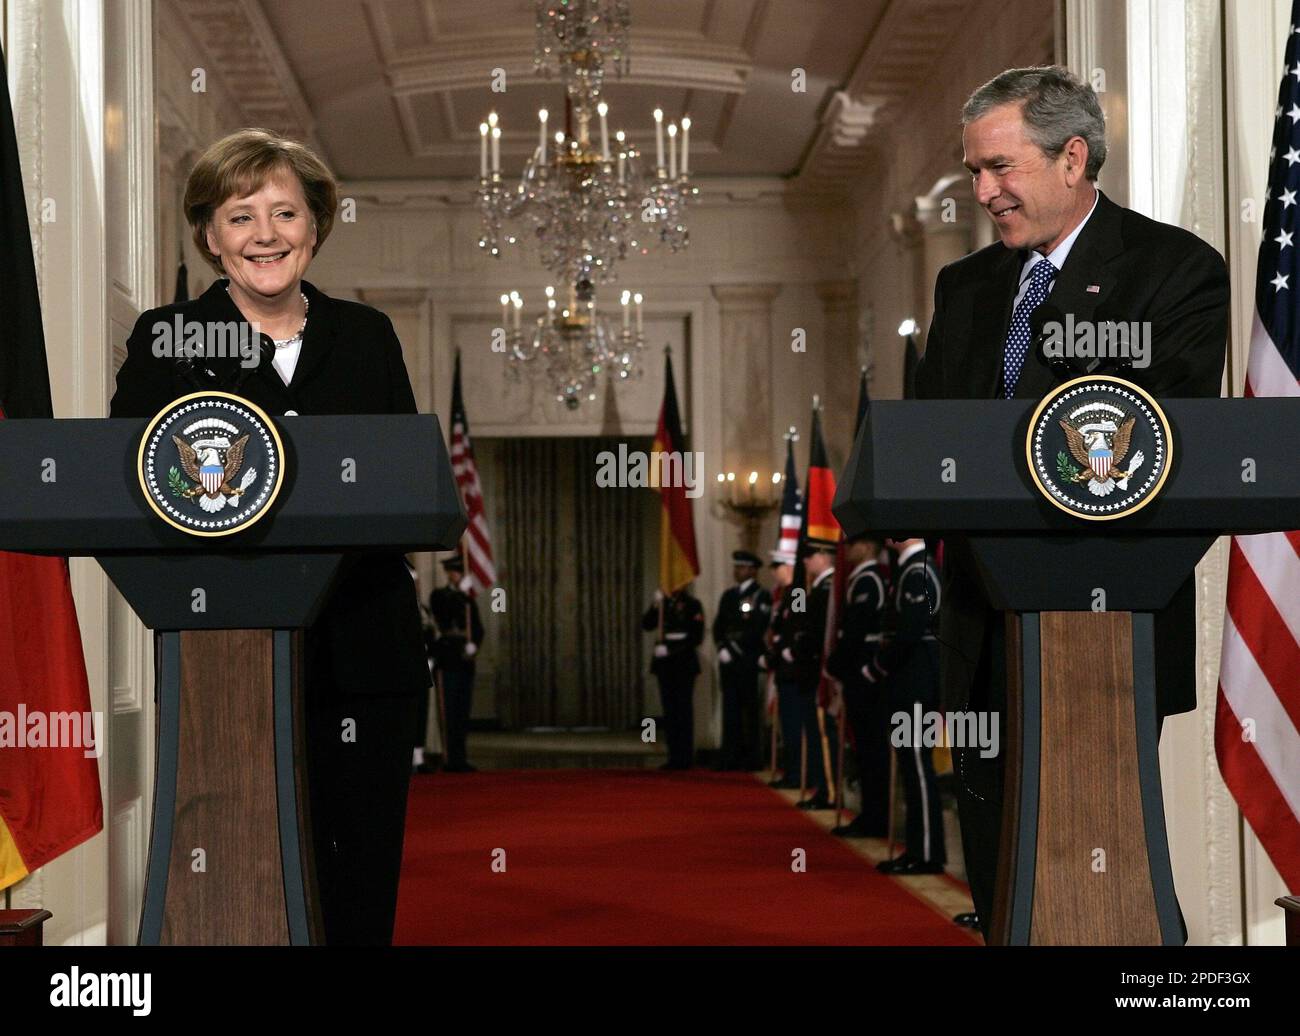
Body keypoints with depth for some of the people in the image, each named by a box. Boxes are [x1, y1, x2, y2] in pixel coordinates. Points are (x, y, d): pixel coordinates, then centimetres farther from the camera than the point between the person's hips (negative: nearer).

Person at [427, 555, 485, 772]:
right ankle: (451, 759, -7)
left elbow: (478, 629, 12)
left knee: (463, 711, 6)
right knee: (450, 711, -8)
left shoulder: (468, 600, 18)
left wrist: (473, 645, -8)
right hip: (447, 662, -6)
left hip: (465, 662, 6)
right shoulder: (438, 596, 2)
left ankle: (460, 759, 9)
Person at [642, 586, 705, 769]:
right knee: (669, 711, 4)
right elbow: (646, 624, 4)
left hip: (684, 664, -5)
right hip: (665, 664, 5)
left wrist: (671, 650, -13)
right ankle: (674, 756, 8)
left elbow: (696, 637, -8)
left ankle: (685, 758, -2)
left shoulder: (693, 605, -3)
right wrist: (655, 606, -10)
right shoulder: (664, 604, 13)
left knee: (684, 709, -4)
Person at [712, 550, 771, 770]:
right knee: (730, 708, 4)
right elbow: (718, 625, 18)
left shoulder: (762, 597, -3)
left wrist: (735, 648, -11)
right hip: (729, 661, 6)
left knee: (749, 709, -5)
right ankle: (731, 757, 5)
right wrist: (722, 648, 2)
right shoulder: (729, 595, 18)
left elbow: (759, 629, -11)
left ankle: (752, 757, -3)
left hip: (749, 659, -6)